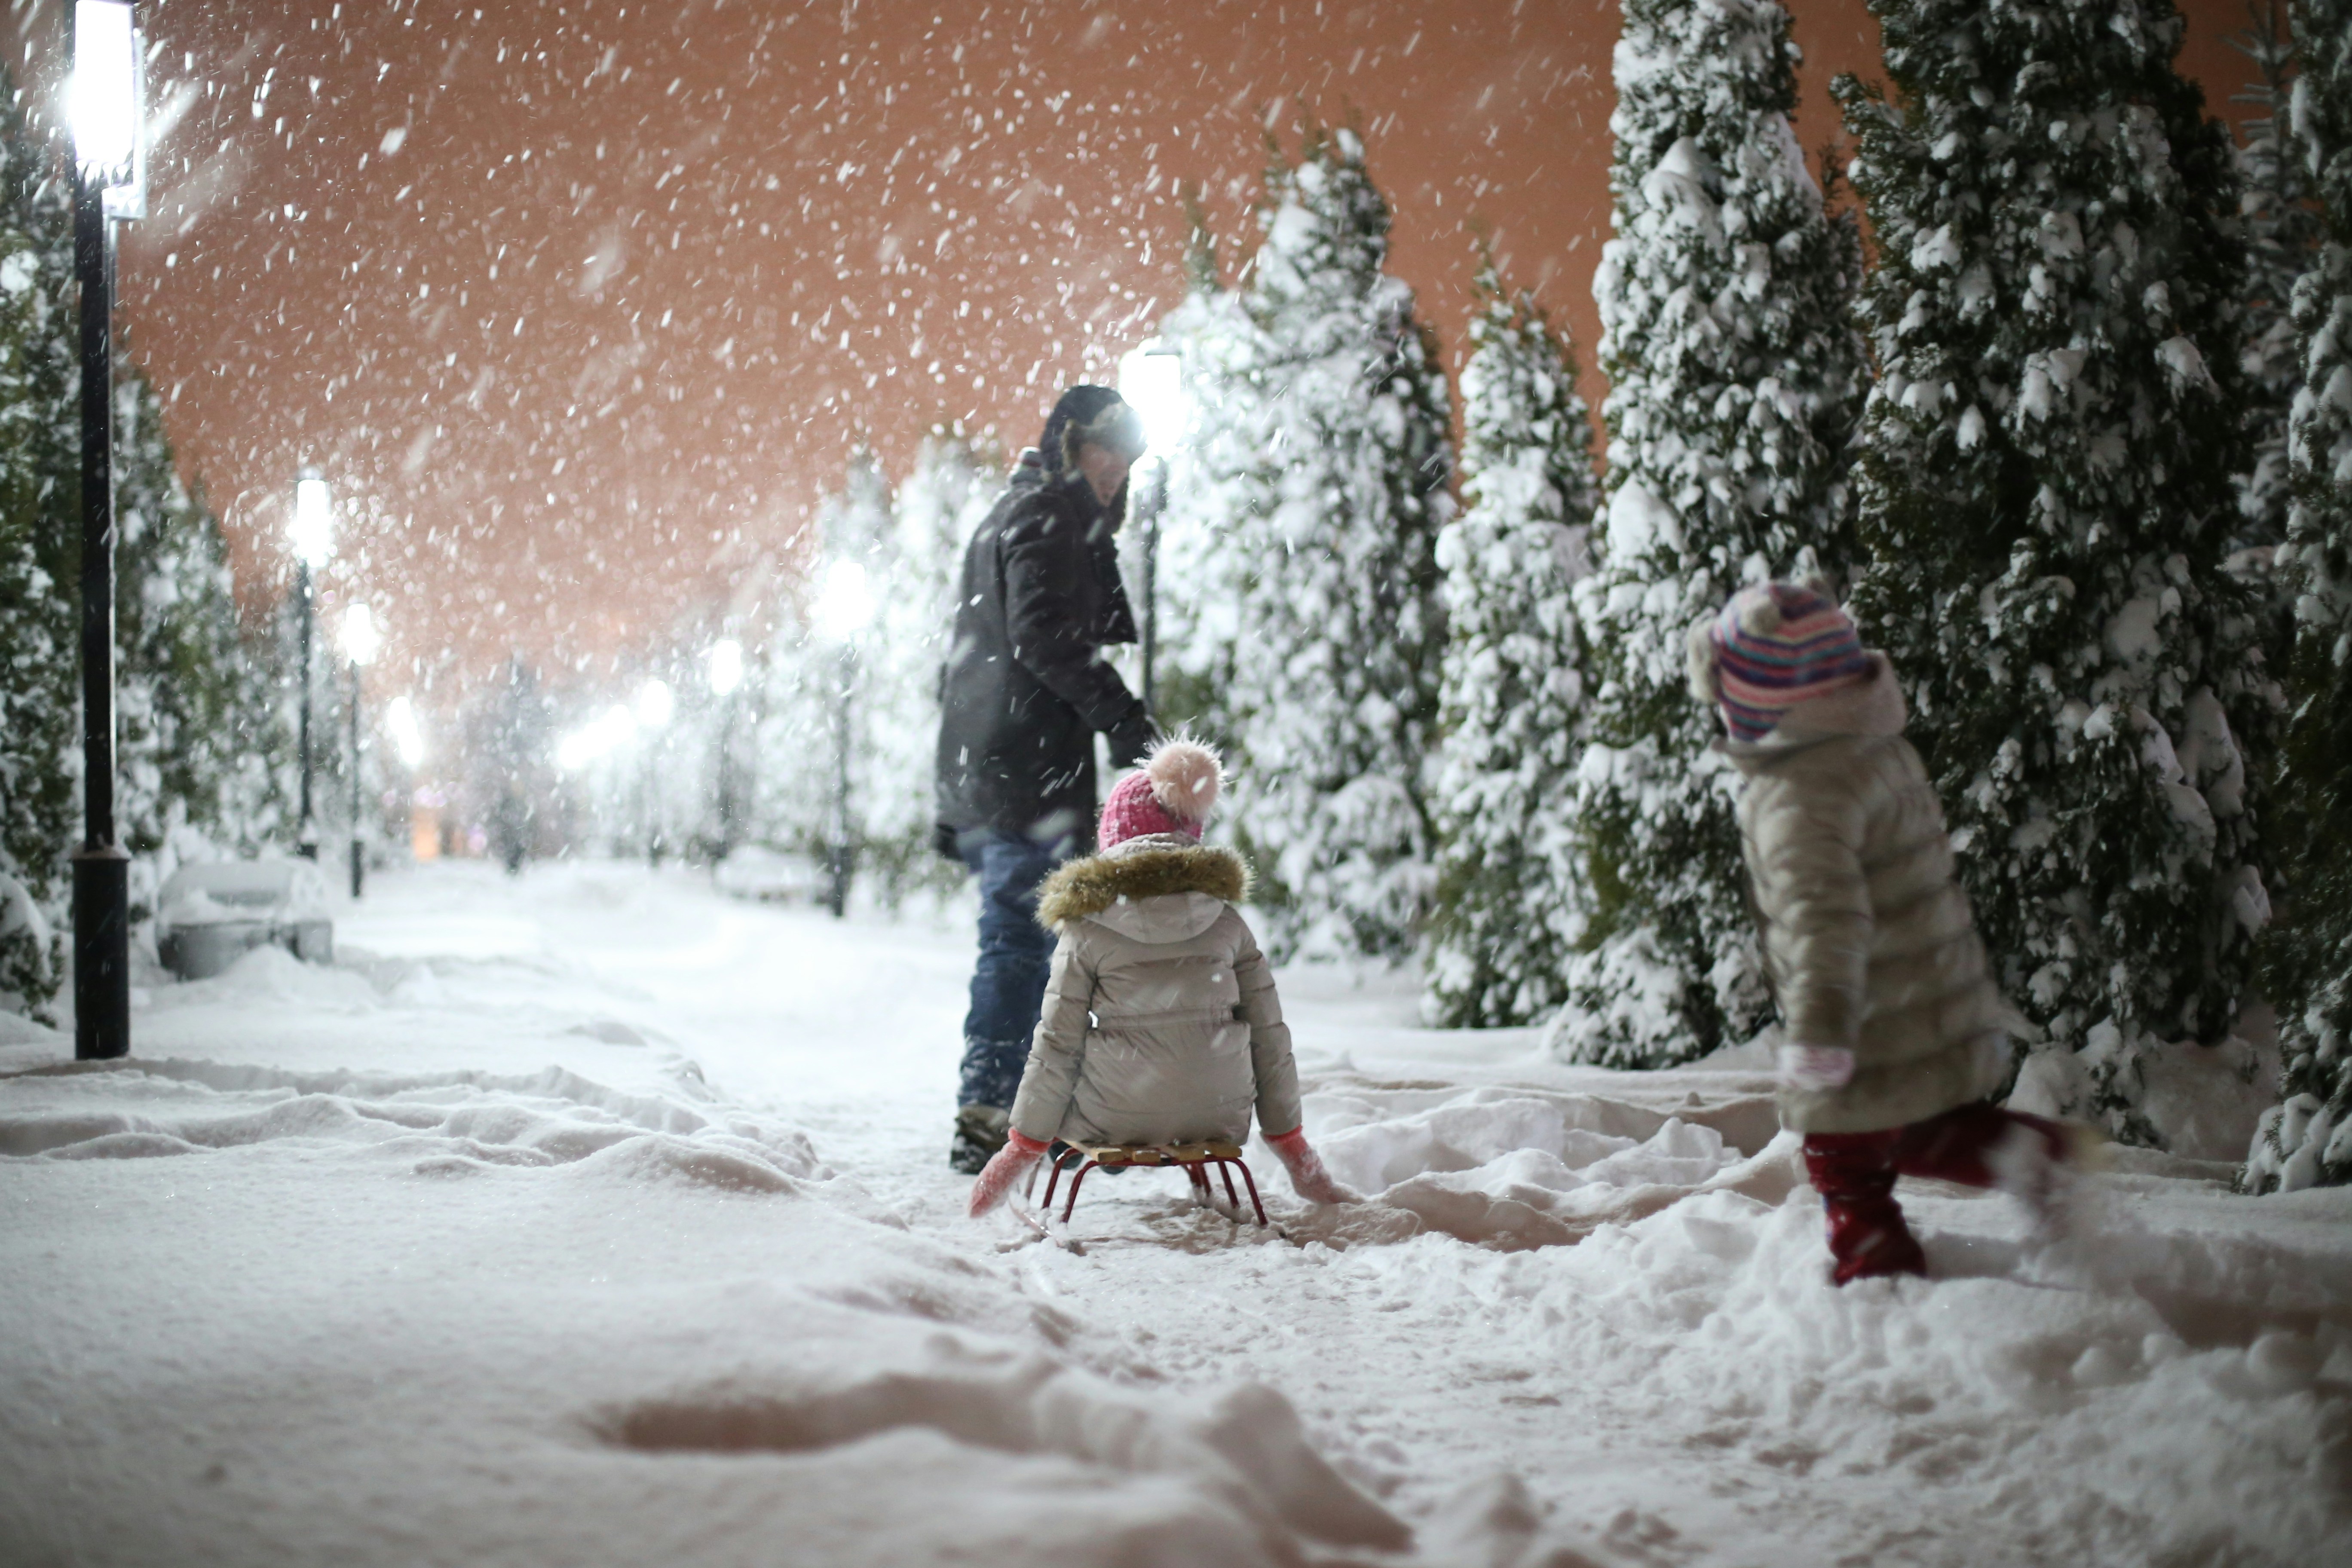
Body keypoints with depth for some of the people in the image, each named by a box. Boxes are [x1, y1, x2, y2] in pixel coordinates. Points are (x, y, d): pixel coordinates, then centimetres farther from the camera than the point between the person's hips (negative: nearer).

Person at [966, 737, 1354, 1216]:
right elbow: (1270, 1037, 4)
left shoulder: (1087, 931, -5)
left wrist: (1022, 1147, 7)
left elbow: (1057, 1045, -4)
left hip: (1116, 1122, -2)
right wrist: (1291, 1145, 13)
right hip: (1221, 1119, 2)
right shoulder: (1228, 923, 1)